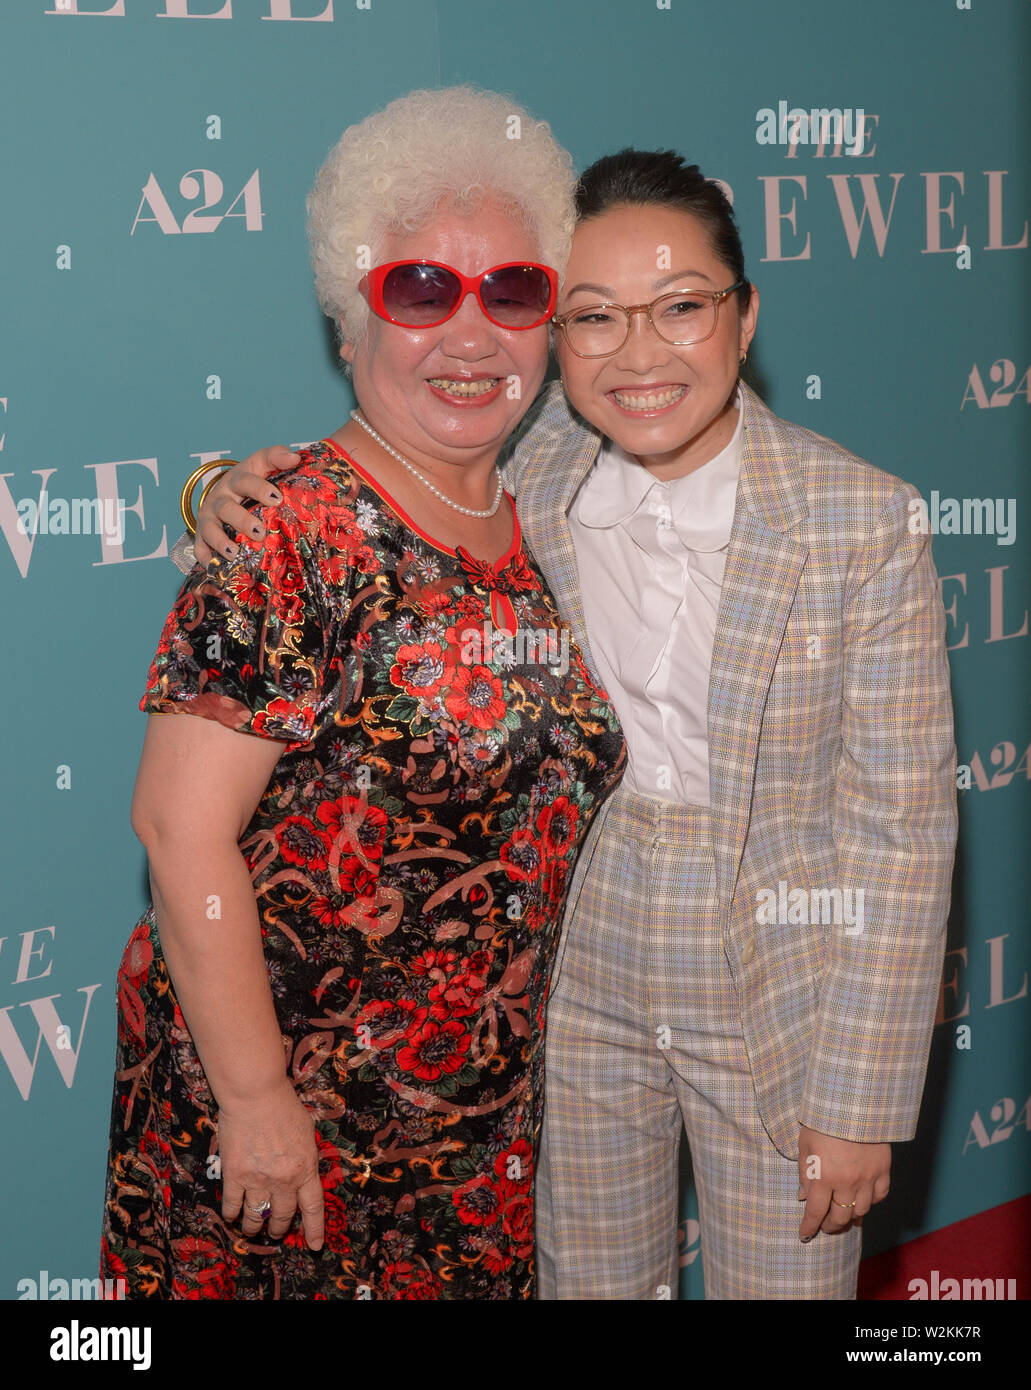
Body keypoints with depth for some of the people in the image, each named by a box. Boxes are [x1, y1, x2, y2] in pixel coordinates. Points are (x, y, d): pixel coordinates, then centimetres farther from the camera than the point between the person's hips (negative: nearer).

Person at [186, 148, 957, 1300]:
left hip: (781, 994, -2)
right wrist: (241, 494, -15)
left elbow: (900, 823, -12)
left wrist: (862, 1100, -11)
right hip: (577, 976, 3)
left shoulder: (861, 521, -15)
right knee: (584, 1285, 19)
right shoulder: (525, 477, -8)